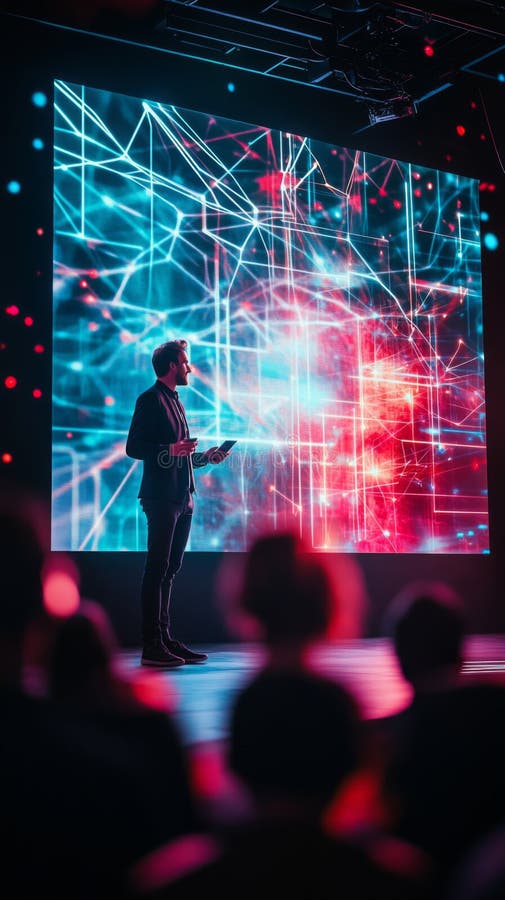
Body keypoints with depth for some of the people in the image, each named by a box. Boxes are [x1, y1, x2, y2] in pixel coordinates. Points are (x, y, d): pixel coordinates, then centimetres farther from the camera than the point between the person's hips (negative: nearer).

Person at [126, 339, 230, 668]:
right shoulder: (150, 400, -6)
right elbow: (134, 447, -13)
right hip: (161, 498, -9)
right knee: (157, 569, -8)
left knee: (169, 570, 10)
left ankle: (166, 639, 14)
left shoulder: (176, 402, 21)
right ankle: (152, 646, -6)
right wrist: (171, 449, -24)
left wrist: (204, 457, 13)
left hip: (182, 498, 9)